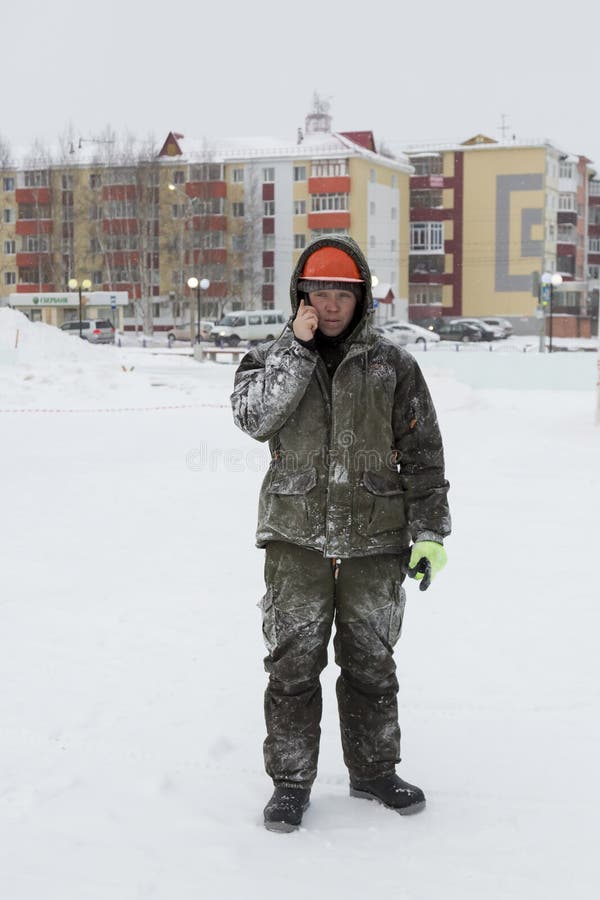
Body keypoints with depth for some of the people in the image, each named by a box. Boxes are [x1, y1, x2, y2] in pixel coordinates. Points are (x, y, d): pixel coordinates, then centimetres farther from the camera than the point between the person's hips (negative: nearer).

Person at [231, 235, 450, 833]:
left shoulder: (392, 365, 5)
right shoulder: (271, 358, 6)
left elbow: (423, 452, 6)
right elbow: (252, 417, -14)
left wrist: (430, 531, 1)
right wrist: (298, 349, -15)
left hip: (374, 542, 1)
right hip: (297, 542, 0)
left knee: (370, 664, 13)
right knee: (293, 665, 3)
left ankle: (374, 770, 30)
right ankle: (290, 781, 16)